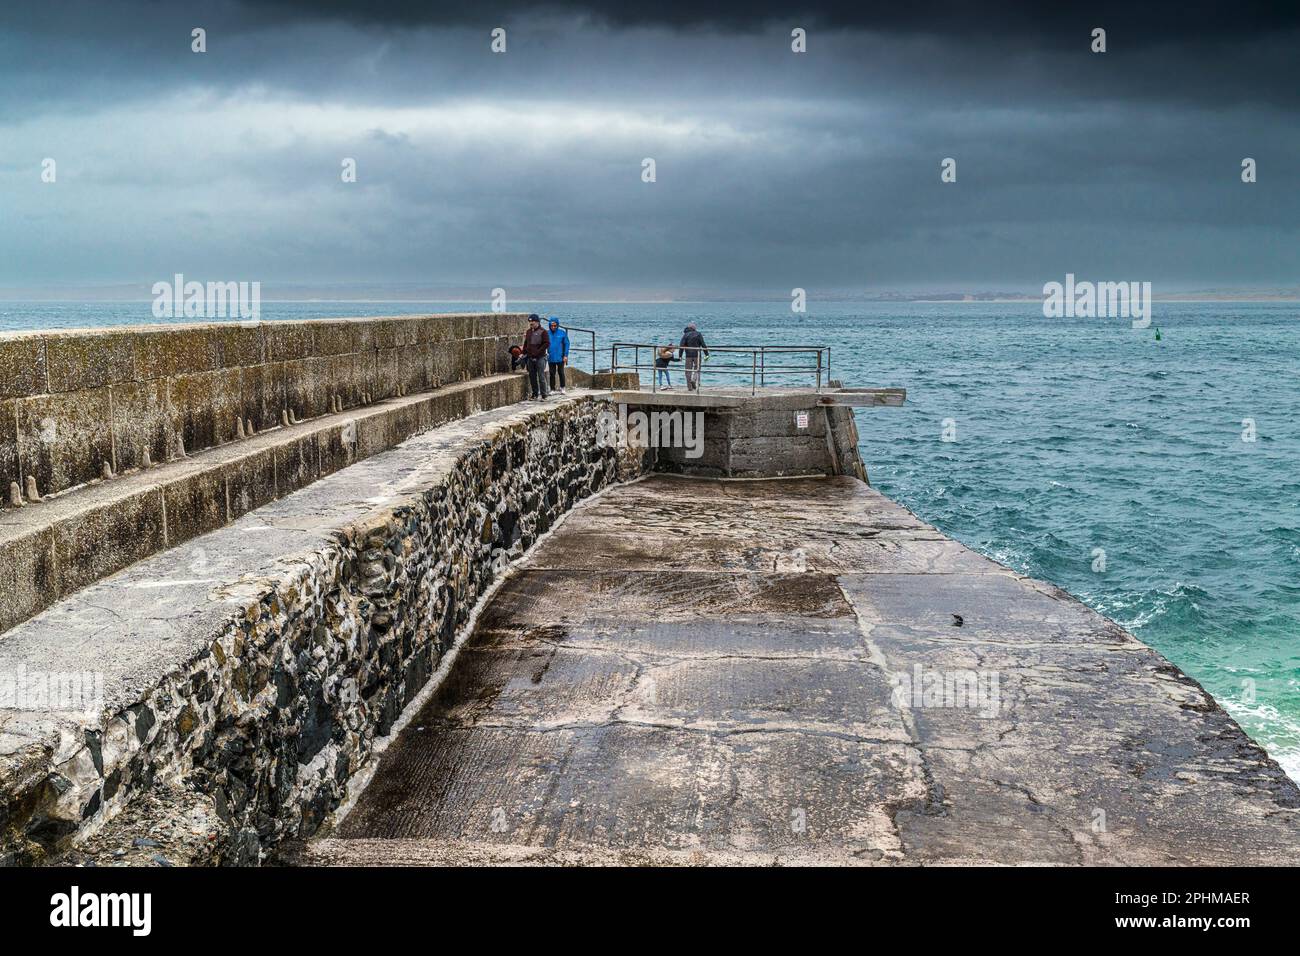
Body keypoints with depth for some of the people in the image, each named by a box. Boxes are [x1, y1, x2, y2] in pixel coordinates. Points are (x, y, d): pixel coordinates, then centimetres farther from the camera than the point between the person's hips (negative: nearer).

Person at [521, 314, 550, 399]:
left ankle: (544, 394, -1)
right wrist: (524, 353, 13)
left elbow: (547, 343, -12)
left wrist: (538, 351, -15)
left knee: (541, 376, -6)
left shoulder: (542, 331, -6)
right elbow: (526, 343, 23)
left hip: (540, 358, -7)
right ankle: (535, 394, 16)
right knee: (532, 377, 9)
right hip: (530, 358, 7)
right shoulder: (528, 332, 14)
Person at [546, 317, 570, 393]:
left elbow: (566, 344, -2)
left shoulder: (562, 333, -5)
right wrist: (545, 353, -8)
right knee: (552, 374, 8)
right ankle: (552, 389, 16)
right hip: (551, 358, 2)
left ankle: (562, 388, 19)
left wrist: (566, 355, -7)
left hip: (560, 358, -1)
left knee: (561, 373, 6)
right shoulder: (547, 333, -1)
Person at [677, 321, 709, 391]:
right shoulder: (698, 334, 2)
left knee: (688, 371, 6)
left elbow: (681, 346, -6)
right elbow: (703, 345, -3)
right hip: (697, 355, 0)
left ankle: (689, 387, 2)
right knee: (697, 369, 14)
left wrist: (680, 356, -1)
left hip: (688, 355, 0)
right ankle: (694, 380, -14)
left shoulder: (685, 335, 1)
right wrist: (706, 354, 1)